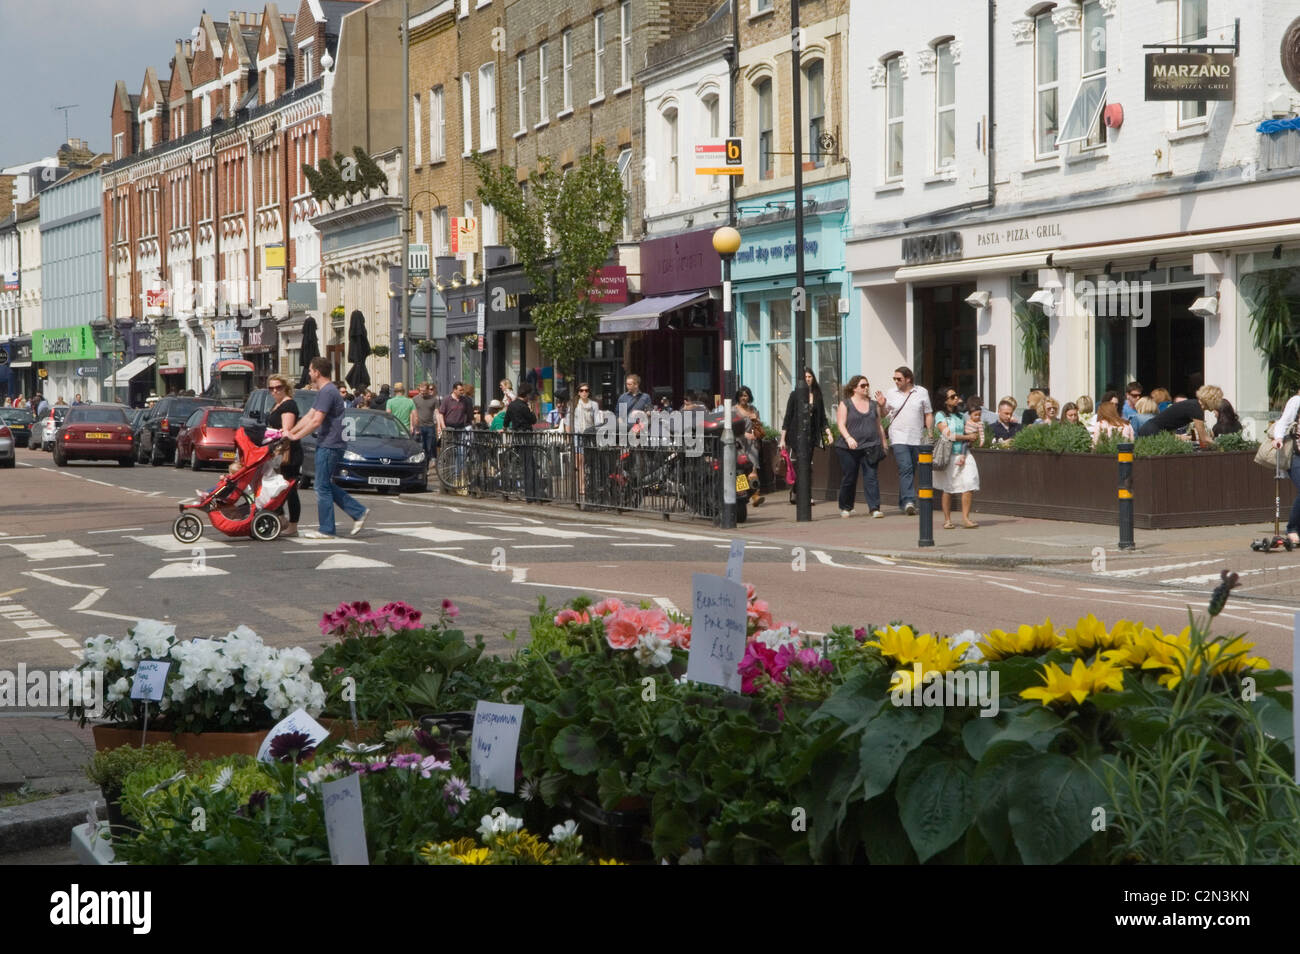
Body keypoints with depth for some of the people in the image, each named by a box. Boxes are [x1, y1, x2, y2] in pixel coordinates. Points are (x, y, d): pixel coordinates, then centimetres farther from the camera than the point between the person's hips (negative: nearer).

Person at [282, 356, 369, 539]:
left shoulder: (327, 392, -16)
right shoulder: (324, 391, 18)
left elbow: (316, 421, -21)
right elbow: (309, 416, 21)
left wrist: (296, 436, -15)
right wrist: (289, 432, 15)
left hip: (329, 446, -10)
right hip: (327, 445, 10)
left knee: (323, 488, -4)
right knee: (327, 486, 14)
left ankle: (326, 530, 1)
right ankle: (359, 512, 12)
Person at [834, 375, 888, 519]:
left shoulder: (872, 404, 14)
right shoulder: (845, 404, 2)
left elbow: (879, 425, 19)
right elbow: (841, 424, -7)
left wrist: (884, 441, 15)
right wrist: (848, 438, -22)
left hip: (870, 447, 2)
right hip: (850, 448, -2)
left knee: (871, 477, -8)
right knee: (849, 479, 5)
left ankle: (875, 508, -13)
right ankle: (845, 508, 22)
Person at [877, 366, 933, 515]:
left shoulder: (922, 392, 5)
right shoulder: (891, 393, 6)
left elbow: (928, 415, 9)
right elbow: (885, 414, 14)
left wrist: (930, 433, 1)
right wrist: (882, 405, -7)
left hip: (917, 438, 2)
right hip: (899, 437, -2)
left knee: (911, 470, 9)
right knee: (905, 468, -17)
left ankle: (903, 502, 20)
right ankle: (908, 501, -24)